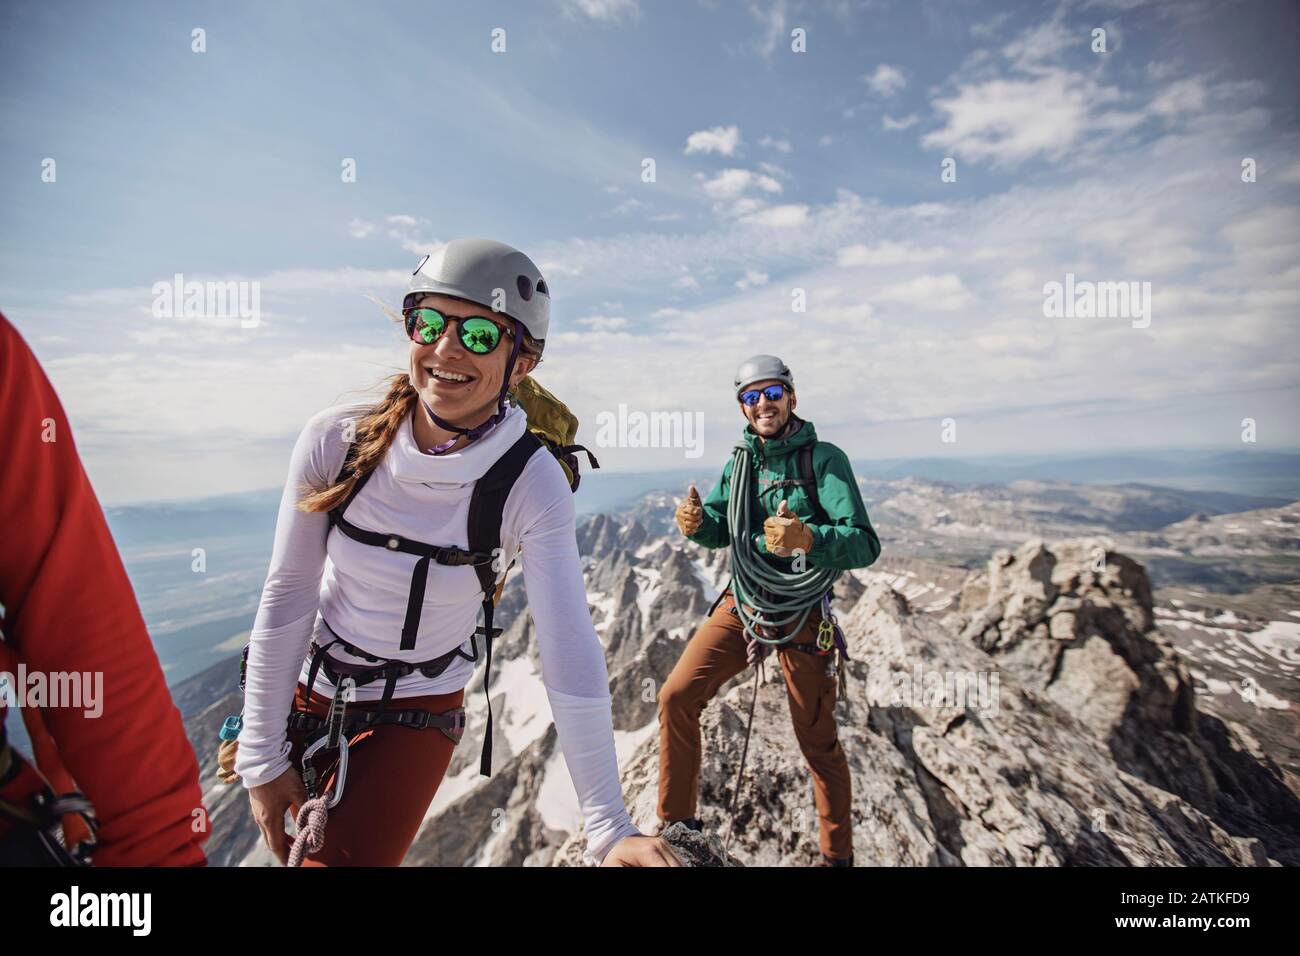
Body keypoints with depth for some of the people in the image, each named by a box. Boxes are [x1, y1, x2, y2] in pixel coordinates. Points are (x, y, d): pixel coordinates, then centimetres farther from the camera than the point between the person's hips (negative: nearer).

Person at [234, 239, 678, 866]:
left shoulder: (533, 485, -25)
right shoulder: (336, 439, -20)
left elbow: (570, 654, -29)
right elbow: (287, 598, -13)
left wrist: (608, 827, -30)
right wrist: (263, 756, -8)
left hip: (418, 717, -2)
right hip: (307, 693, 3)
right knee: (299, 848, 23)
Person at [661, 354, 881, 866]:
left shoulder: (824, 459, -16)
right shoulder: (741, 460, 1)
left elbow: (865, 545, -24)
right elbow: (721, 531, 8)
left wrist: (807, 539, -44)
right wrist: (696, 522, -16)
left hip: (802, 619, -4)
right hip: (741, 606, 5)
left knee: (818, 743, 9)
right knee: (676, 698, -3)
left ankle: (837, 853, 34)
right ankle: (675, 821, 18)